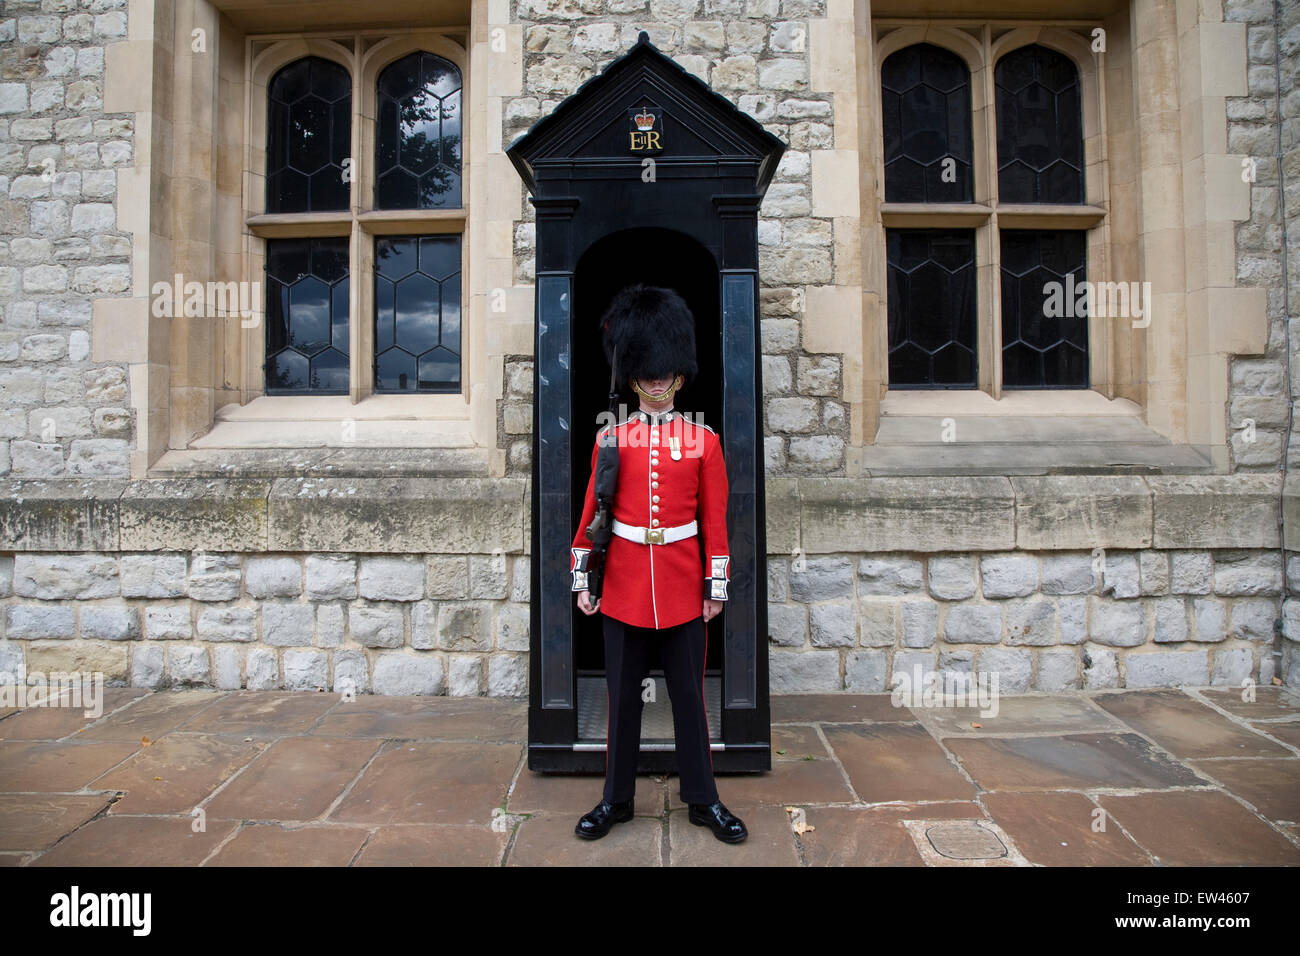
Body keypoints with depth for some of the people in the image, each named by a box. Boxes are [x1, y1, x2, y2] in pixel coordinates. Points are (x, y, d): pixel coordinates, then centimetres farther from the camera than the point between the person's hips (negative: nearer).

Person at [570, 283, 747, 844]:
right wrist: (582, 579, 3)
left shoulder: (704, 440, 1)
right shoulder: (610, 438, 2)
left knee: (688, 693, 10)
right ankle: (617, 798, 29)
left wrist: (717, 585, 0)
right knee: (623, 694, 11)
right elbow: (591, 511, 5)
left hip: (682, 584, 0)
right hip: (624, 583, 1)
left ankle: (702, 800, 28)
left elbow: (715, 519, 2)